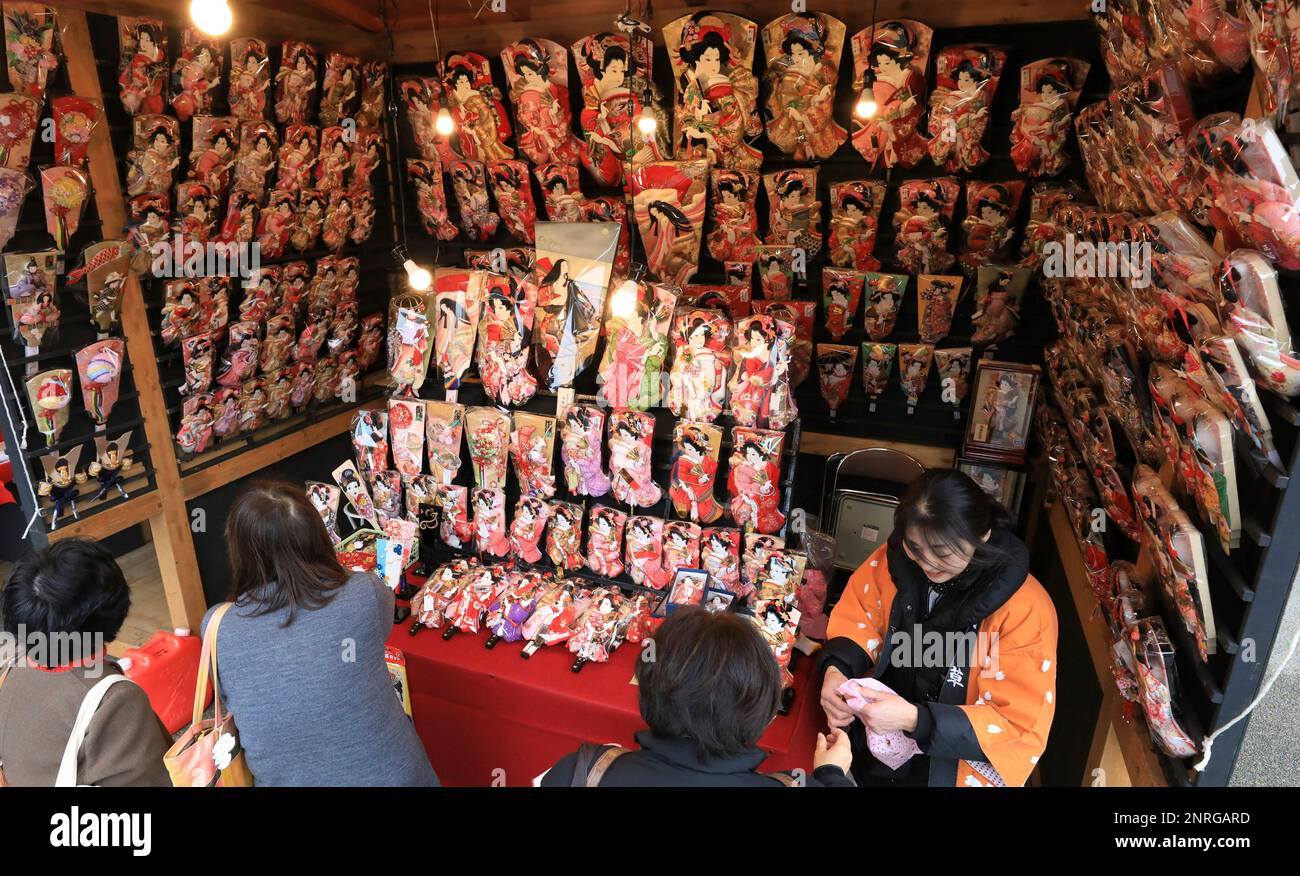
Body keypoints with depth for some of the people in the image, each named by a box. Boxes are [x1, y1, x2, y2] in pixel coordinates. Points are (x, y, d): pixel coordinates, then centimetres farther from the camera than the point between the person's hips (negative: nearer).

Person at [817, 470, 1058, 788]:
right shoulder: (896, 558, -14)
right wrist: (837, 670, -22)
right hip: (871, 743, 4)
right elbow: (859, 617, -2)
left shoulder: (1025, 610, -23)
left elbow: (1020, 725, -22)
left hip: (957, 765, -3)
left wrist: (914, 719, -33)